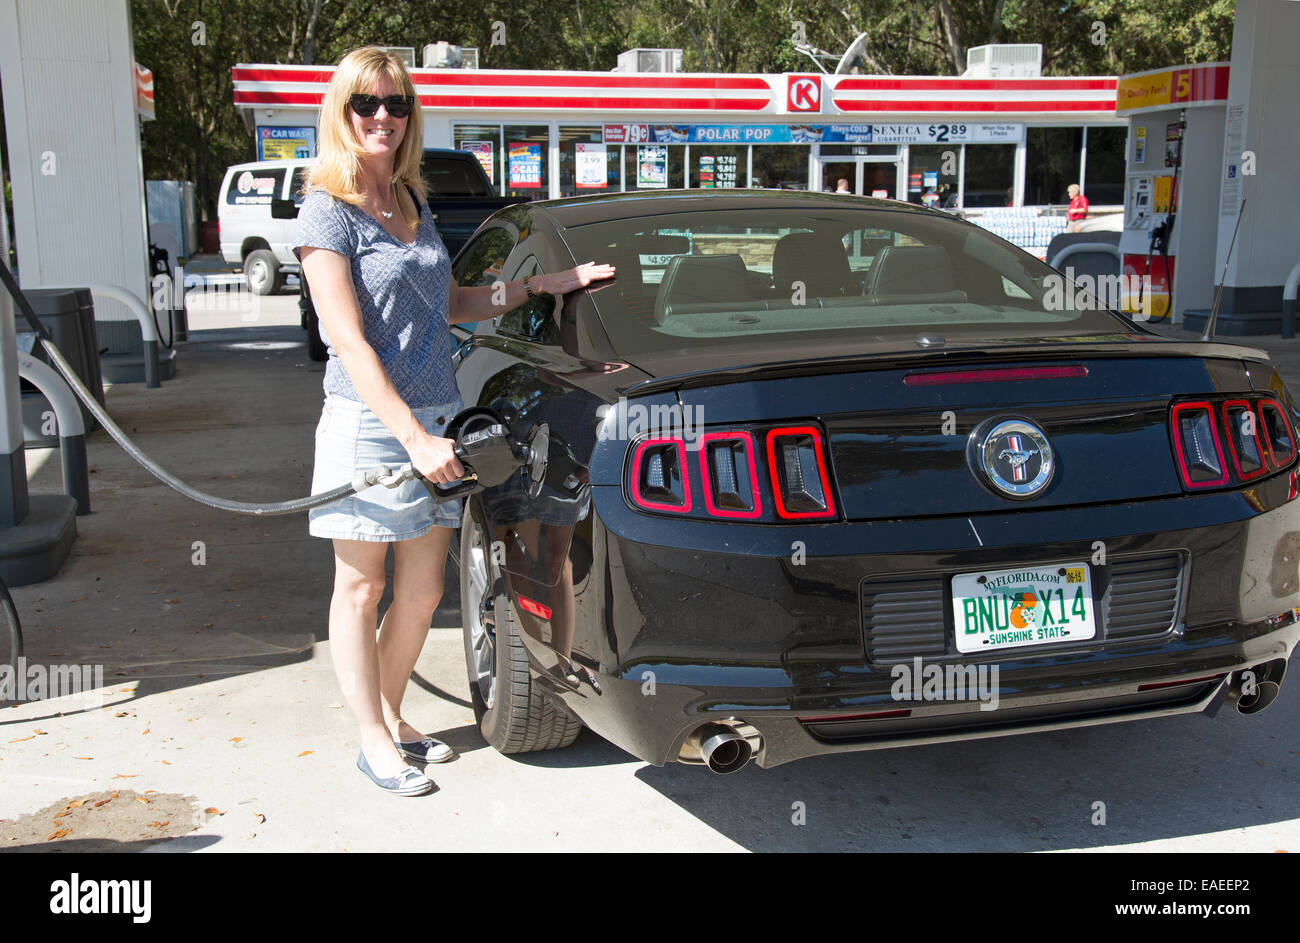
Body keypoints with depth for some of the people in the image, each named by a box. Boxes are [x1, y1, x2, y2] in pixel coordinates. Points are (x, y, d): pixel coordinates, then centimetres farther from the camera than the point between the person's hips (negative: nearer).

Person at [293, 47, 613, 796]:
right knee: (362, 587, 7)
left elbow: (450, 306, 21)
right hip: (368, 425, -6)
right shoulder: (328, 212, -9)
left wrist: (547, 284, 14)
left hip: (437, 420, 7)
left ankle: (393, 717, 30)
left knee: (422, 592, 12)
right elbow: (349, 340, -16)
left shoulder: (414, 201, 13)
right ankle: (374, 741, 19)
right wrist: (412, 436, -23)